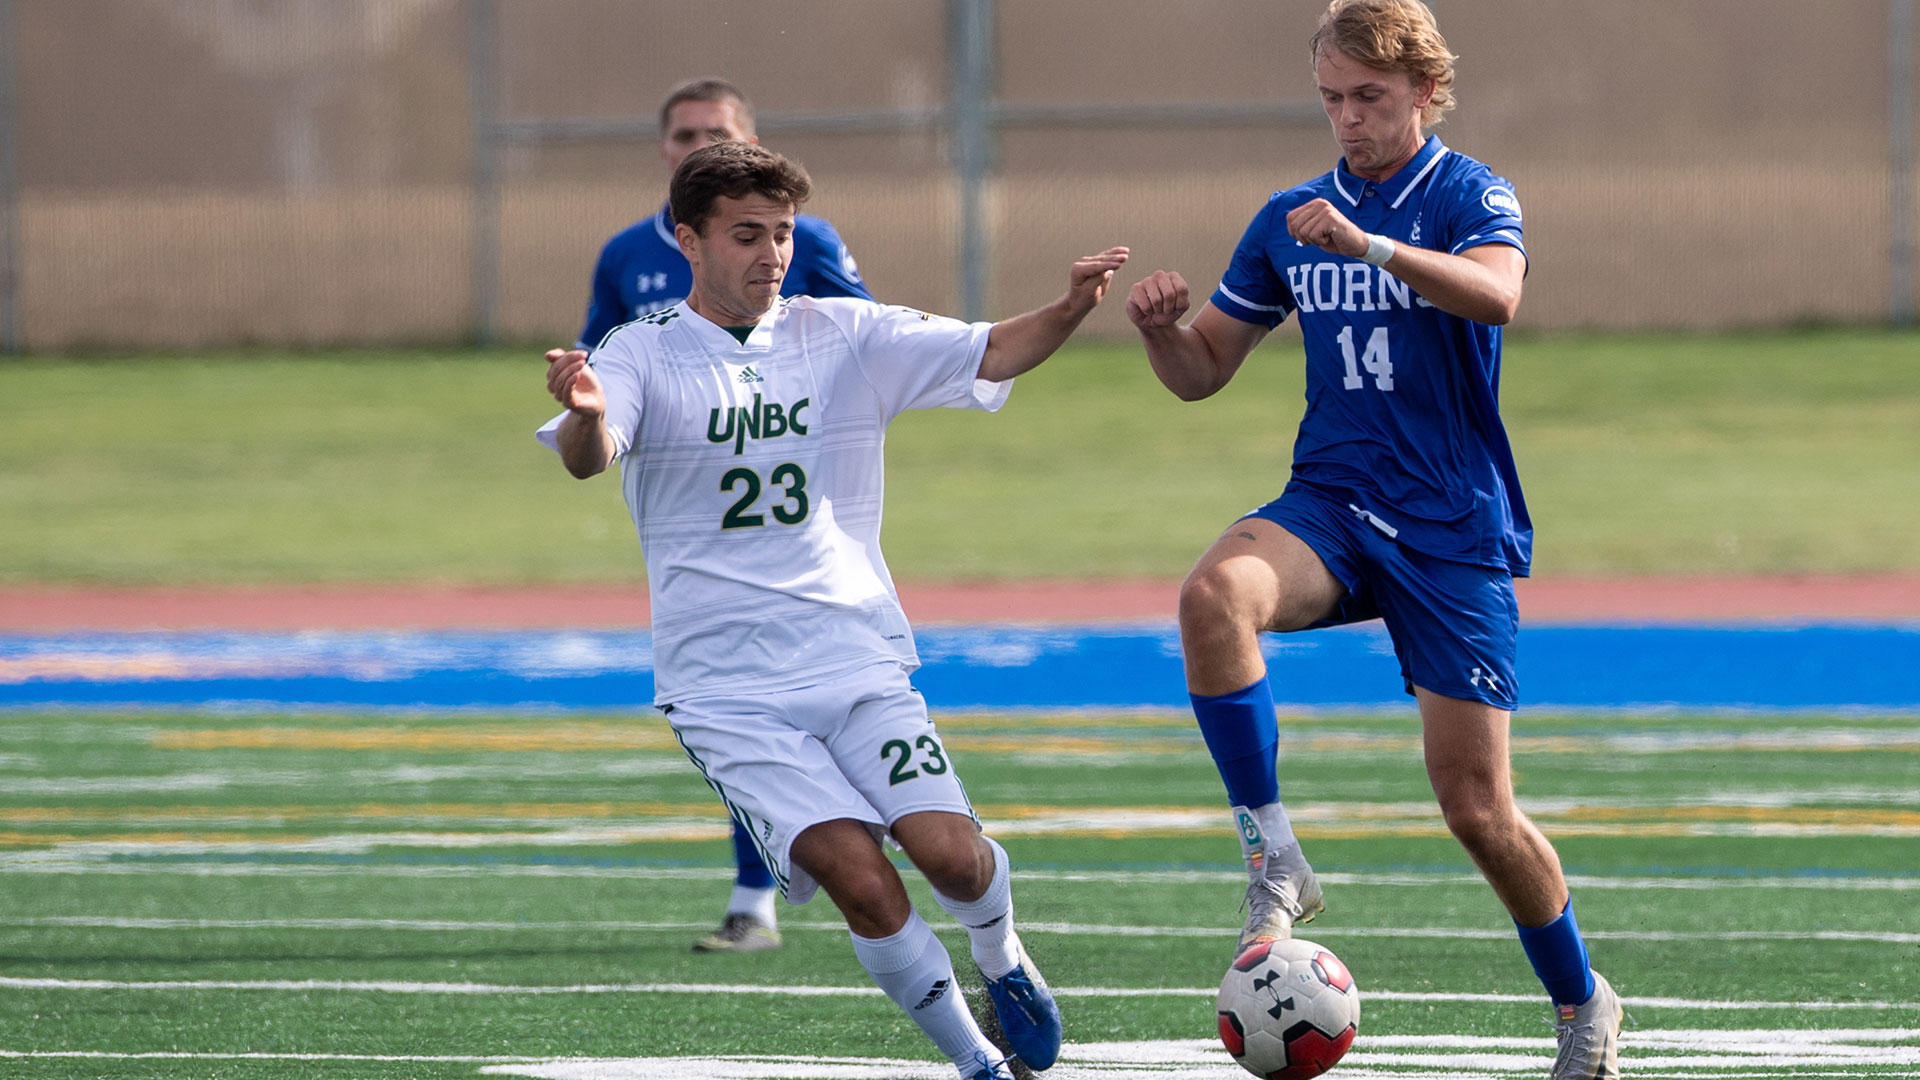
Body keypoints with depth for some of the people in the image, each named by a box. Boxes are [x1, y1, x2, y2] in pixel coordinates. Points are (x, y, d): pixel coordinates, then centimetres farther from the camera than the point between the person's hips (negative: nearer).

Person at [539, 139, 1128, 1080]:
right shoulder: (644, 355, -2)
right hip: (729, 692, -2)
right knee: (862, 880, -19)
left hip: (857, 659, 2)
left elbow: (989, 354, -5)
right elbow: (588, 458, -21)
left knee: (949, 852, -16)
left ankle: (999, 958, 19)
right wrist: (586, 415, -45)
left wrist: (1068, 311, -26)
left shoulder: (845, 337, 5)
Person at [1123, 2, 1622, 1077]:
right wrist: (1162, 325, -6)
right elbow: (1203, 371, 17)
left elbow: (1496, 293, -29)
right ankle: (1276, 860, -25)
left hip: (1456, 533, -3)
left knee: (1478, 807, -2)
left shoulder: (1472, 198, -6)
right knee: (1215, 593, -32)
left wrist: (1371, 245, -43)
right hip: (1330, 508, 4)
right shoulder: (1291, 220, 10)